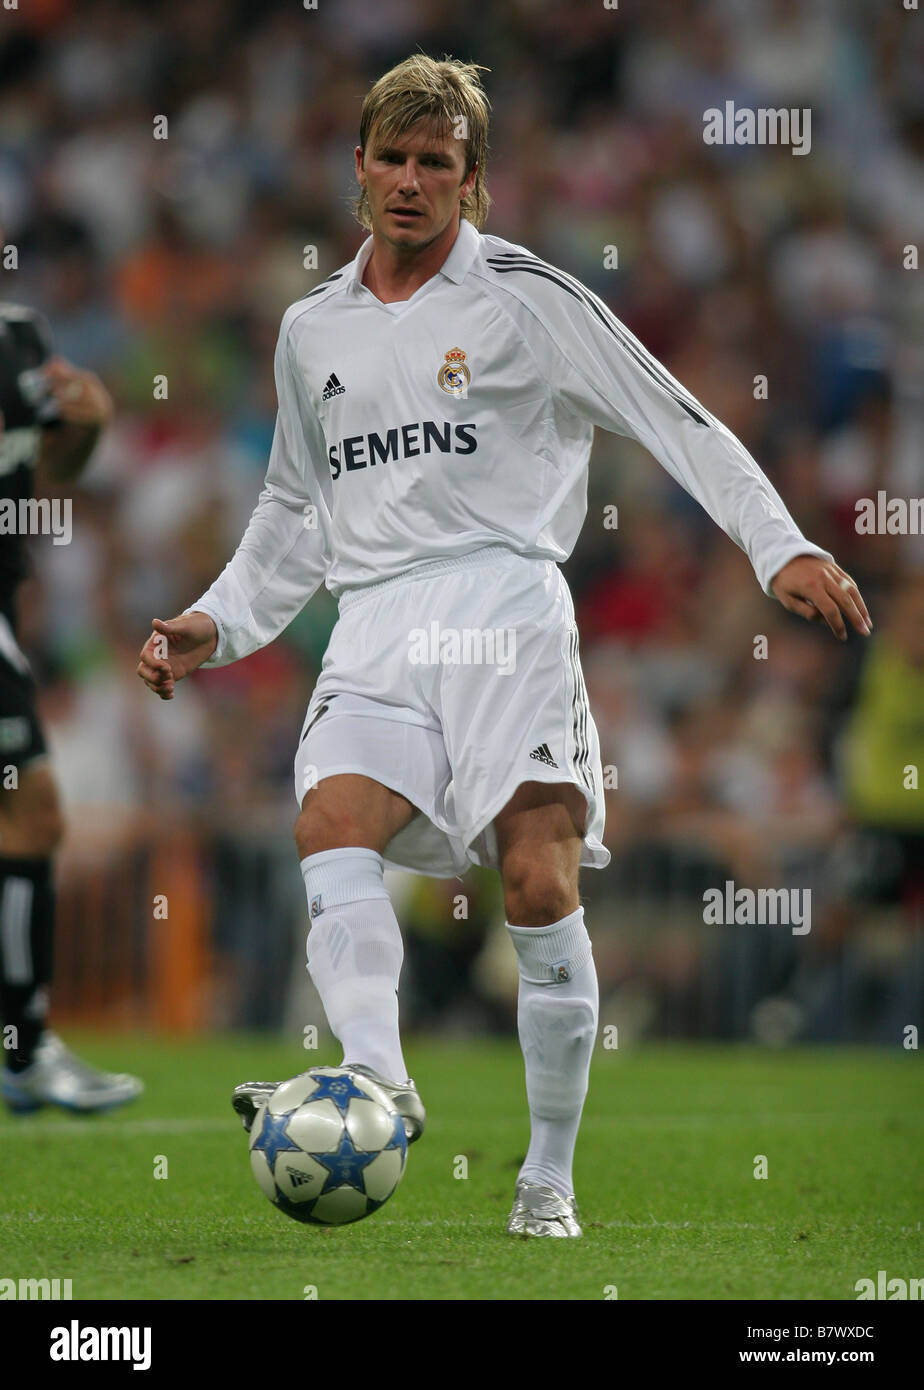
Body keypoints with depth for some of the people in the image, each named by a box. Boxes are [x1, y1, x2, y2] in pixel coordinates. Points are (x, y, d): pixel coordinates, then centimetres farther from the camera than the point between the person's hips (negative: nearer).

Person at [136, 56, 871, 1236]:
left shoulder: (527, 299, 6)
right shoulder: (313, 331, 21)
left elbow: (678, 422, 5)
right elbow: (296, 511, 32)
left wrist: (780, 545, -5)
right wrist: (216, 626, 20)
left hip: (506, 614, -4)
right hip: (377, 631, 4)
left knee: (540, 884, -15)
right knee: (331, 824, -26)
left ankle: (549, 1180, -7)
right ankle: (377, 1082, -46)